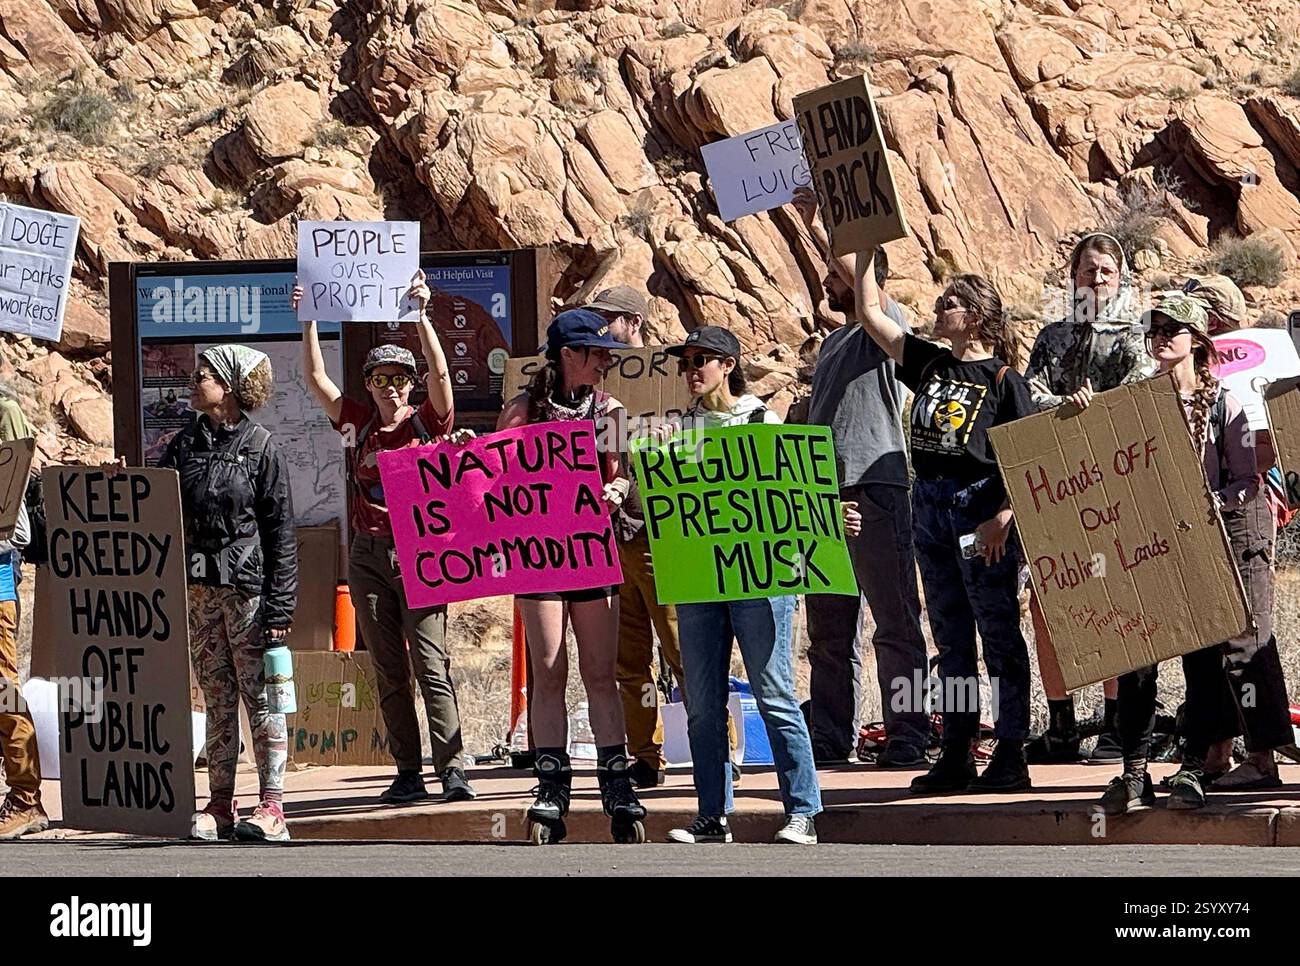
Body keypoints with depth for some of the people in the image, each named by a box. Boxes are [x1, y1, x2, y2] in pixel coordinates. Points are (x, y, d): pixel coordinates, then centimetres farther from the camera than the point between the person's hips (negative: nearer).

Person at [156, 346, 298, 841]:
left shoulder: (261, 447, -2)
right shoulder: (183, 446, 10)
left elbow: (281, 532, -4)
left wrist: (279, 606, -9)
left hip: (248, 588, -4)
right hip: (197, 590, 4)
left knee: (260, 698, -2)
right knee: (216, 701, 7)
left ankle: (271, 807, 0)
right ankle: (220, 807, 10)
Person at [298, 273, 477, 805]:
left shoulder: (427, 422, 3)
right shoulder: (358, 424, 10)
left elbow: (439, 372, -12)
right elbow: (316, 377, 6)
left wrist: (420, 315, -19)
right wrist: (309, 321, -2)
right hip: (368, 556, 4)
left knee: (431, 665, -10)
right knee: (388, 672, 4)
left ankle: (451, 768, -13)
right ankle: (408, 773, 6)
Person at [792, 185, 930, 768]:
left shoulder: (886, 324, 1)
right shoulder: (834, 342, 25)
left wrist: (816, 225, -17)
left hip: (875, 487, -9)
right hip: (824, 492, 9)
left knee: (895, 623, -7)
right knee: (829, 628, 10)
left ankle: (907, 738, -8)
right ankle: (829, 738, 14)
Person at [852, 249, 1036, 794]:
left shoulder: (1004, 380, -5)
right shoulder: (929, 363, 12)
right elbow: (871, 312, 14)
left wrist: (1003, 518, -20)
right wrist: (865, 250, 9)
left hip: (982, 509, -7)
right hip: (930, 506, 7)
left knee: (1000, 636, -2)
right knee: (951, 640, 9)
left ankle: (1011, 755, 0)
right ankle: (957, 755, 12)